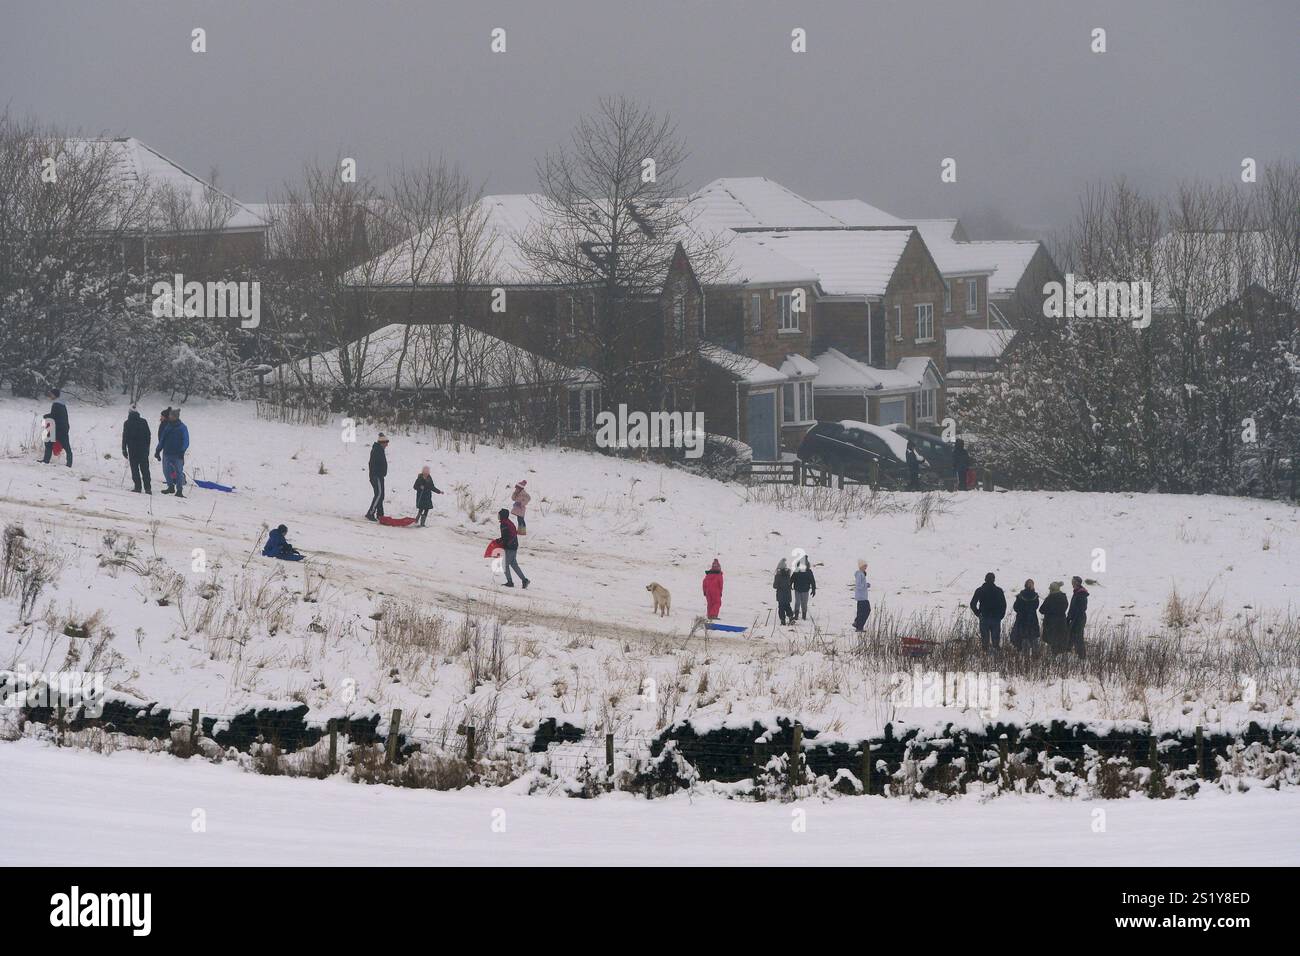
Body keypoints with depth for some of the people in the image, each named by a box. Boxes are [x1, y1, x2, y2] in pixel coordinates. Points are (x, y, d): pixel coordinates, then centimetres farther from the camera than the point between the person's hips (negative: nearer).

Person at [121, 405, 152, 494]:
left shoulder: (127, 423, -4)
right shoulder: (143, 422, 3)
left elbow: (125, 437, -3)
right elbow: (148, 436, 7)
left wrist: (124, 450, 4)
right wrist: (147, 448, 16)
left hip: (132, 449, -2)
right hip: (143, 449, 2)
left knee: (135, 469, 5)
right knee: (145, 469, 4)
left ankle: (137, 487, 0)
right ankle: (147, 487, -3)